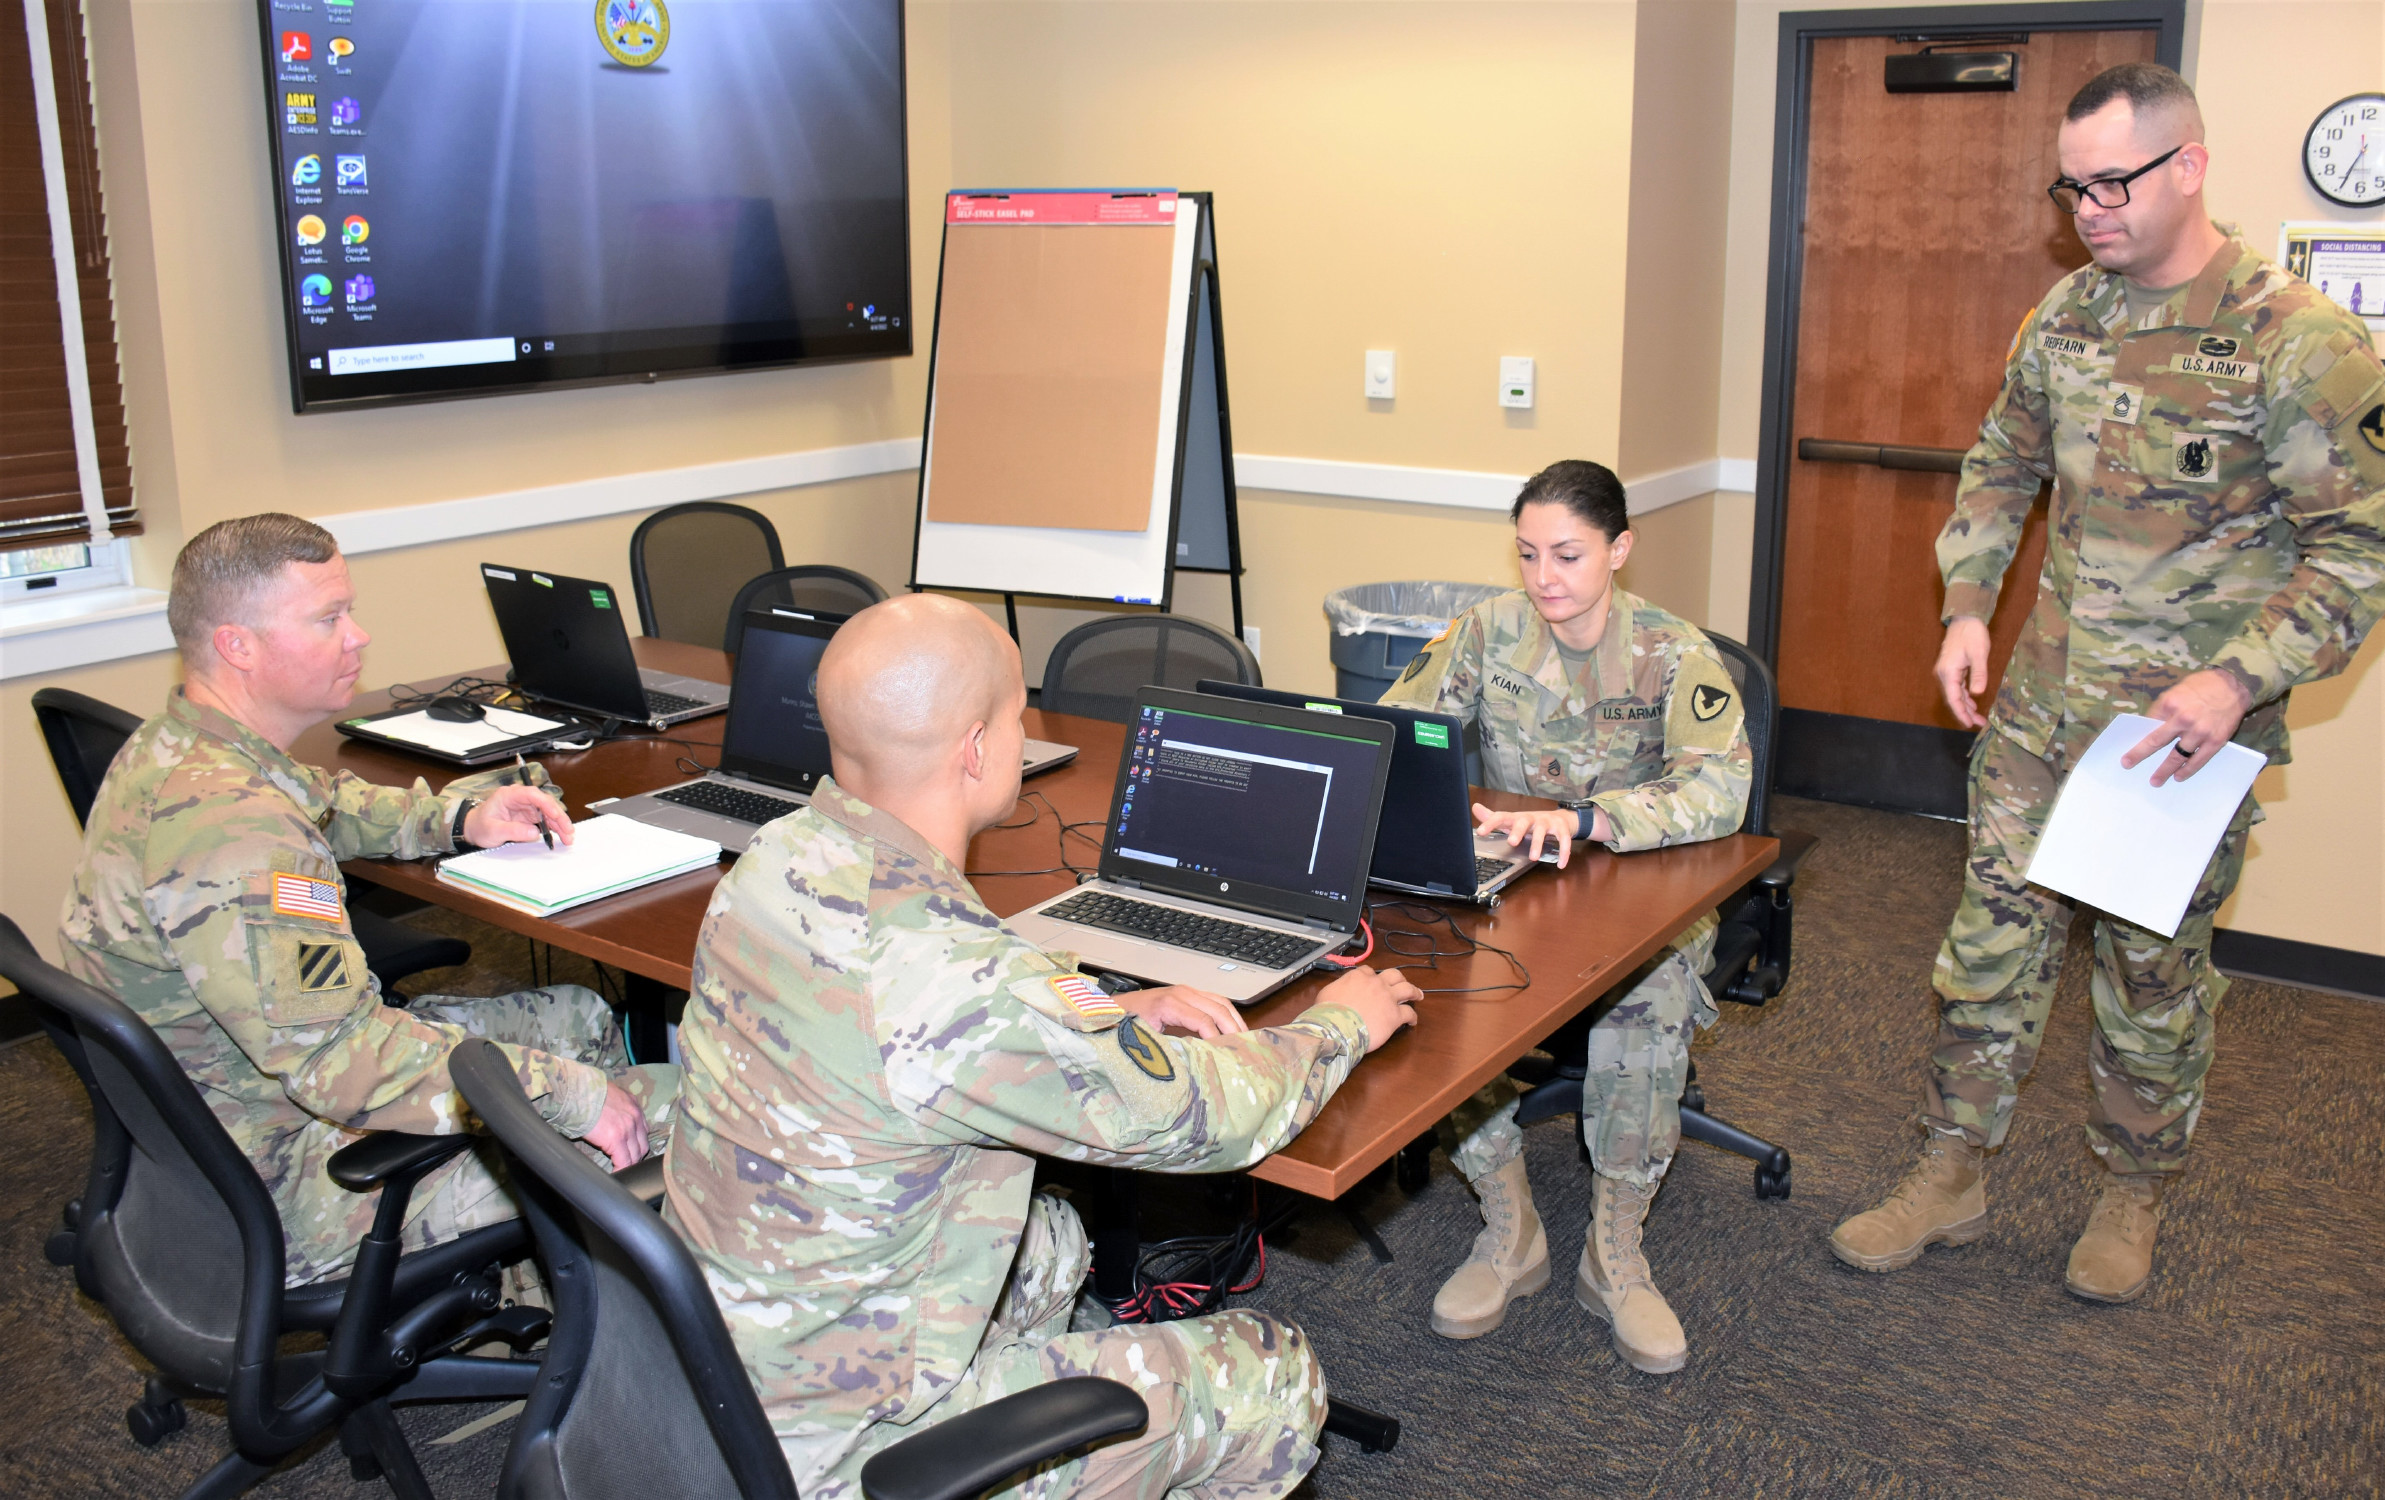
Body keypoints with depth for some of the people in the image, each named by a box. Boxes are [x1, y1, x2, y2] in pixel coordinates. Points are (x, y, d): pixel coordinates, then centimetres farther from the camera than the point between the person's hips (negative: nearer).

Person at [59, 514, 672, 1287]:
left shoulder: (175, 745, 1)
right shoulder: (226, 824, -32)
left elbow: (324, 805, 24)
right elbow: (342, 1061, -35)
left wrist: (458, 816, 7)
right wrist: (567, 1095, -30)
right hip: (281, 1180, -10)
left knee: (580, 1019, 17)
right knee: (671, 1106, -11)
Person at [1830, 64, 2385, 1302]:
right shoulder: (2061, 317, 4)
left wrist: (2239, 679, -23)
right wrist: (1967, 610, 5)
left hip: (2189, 714, -4)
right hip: (2044, 696, 5)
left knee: (2157, 962, 10)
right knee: (1994, 930, 8)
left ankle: (2131, 1195, 30)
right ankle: (1952, 1176, 22)